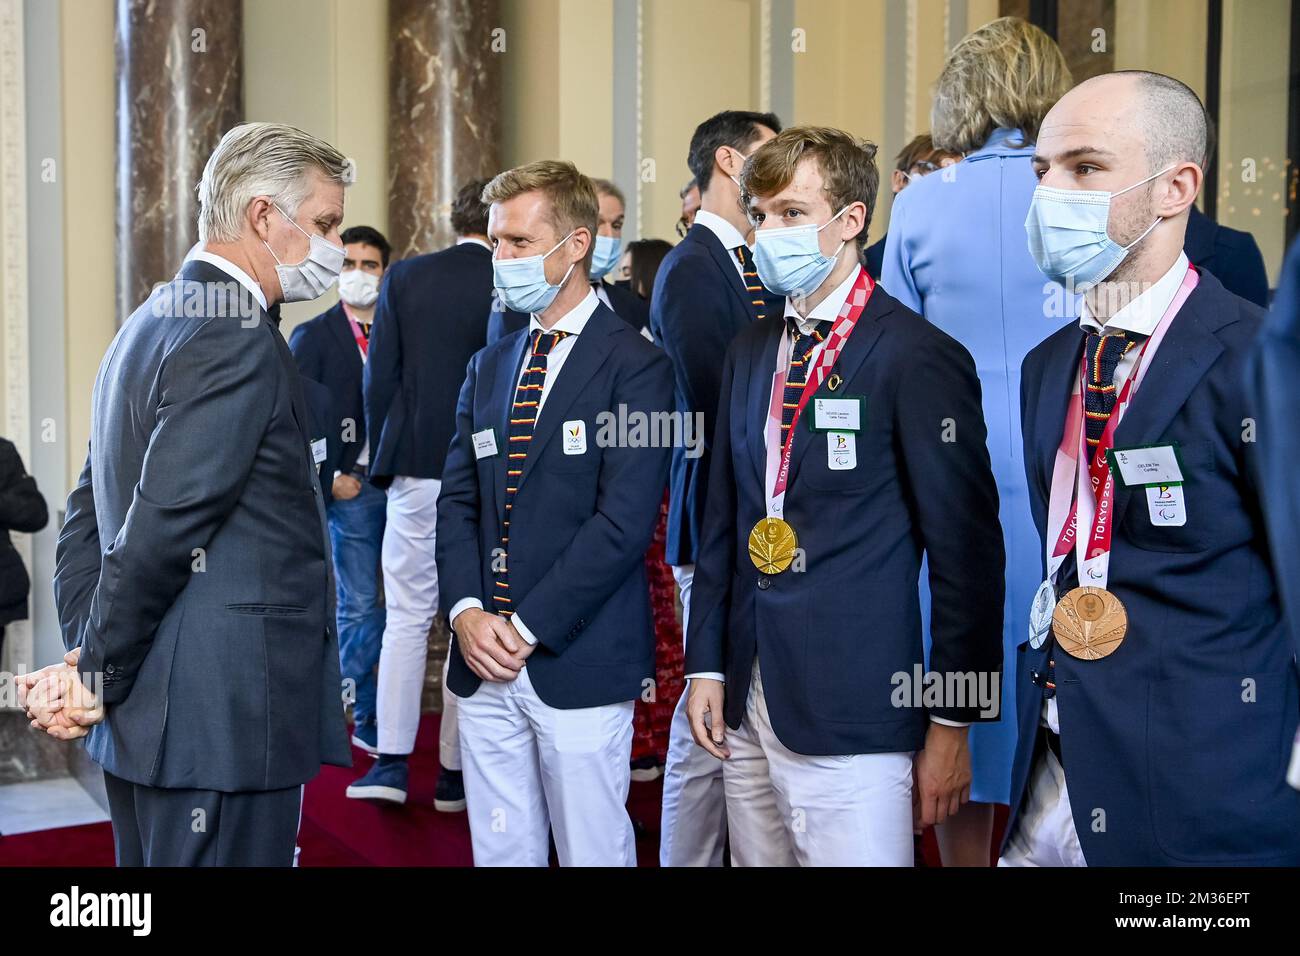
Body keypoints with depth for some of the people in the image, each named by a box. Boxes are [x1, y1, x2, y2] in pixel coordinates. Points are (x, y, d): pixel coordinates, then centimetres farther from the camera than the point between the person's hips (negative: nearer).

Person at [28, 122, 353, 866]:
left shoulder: (153, 323, 14)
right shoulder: (236, 340, -17)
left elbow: (92, 510, 14)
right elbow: (162, 528, -21)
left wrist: (88, 659, 8)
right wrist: (98, 675, -10)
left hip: (149, 715, 10)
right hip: (221, 720, -10)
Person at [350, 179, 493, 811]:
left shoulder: (404, 278, 1)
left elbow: (379, 378, 0)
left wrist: (379, 460, 10)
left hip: (414, 468, 1)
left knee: (407, 616, 11)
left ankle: (392, 760, 8)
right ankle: (455, 771, 12)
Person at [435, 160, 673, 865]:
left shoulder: (633, 366, -7)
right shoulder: (490, 367, 15)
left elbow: (624, 521, -14)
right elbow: (457, 501, 12)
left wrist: (526, 627, -14)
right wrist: (467, 610, -5)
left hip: (578, 667, -6)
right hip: (484, 667, 6)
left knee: (593, 854, 4)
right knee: (499, 852, 13)